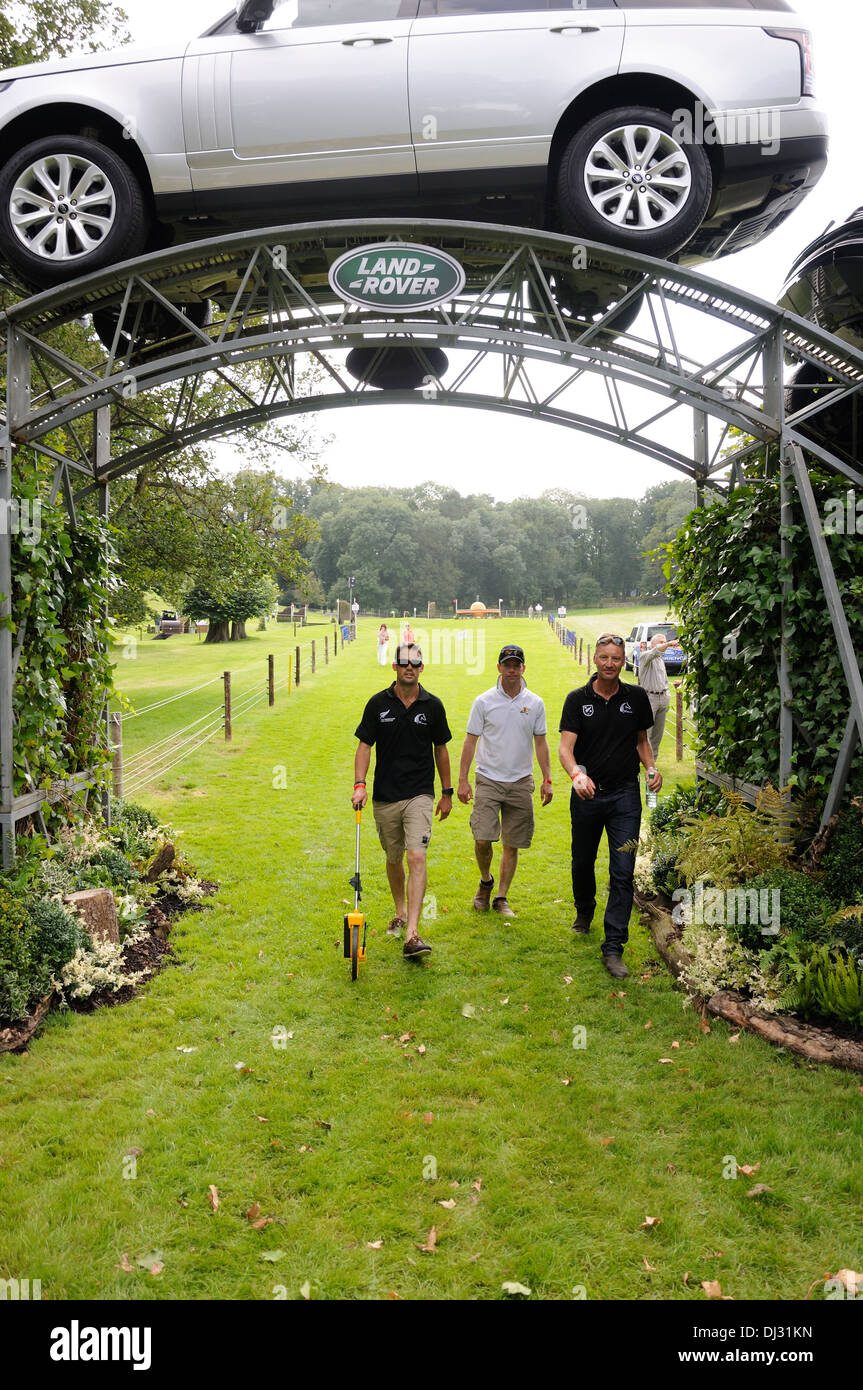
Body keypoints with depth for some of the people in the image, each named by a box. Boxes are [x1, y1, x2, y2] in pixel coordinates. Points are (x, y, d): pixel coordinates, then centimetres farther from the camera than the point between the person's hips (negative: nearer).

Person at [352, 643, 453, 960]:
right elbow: (365, 746, 1)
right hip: (384, 796, 2)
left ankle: (412, 935, -19)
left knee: (416, 857, -16)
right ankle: (401, 912, 39)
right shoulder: (378, 703, 0)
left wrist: (447, 792, 11)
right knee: (393, 858, 15)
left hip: (420, 795, -2)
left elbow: (441, 749, 10)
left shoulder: (432, 705, 1)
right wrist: (359, 784, -14)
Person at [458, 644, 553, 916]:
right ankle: (485, 881, 17)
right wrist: (463, 780, -2)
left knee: (512, 845, 4)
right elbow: (470, 741, 1)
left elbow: (540, 743, 10)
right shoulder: (483, 702, -1)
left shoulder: (535, 703, 4)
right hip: (489, 780, -2)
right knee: (482, 839, -12)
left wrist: (547, 779, 5)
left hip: (521, 782, 2)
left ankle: (501, 897, 17)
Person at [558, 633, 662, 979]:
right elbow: (565, 747, -12)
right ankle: (584, 911, 47)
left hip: (625, 795, 0)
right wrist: (576, 775, -32)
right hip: (586, 793, 1)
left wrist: (651, 768, -4)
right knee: (582, 862, 16)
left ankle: (613, 948, -1)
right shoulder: (577, 699, -3)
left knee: (623, 872, -6)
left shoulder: (636, 697, 2)